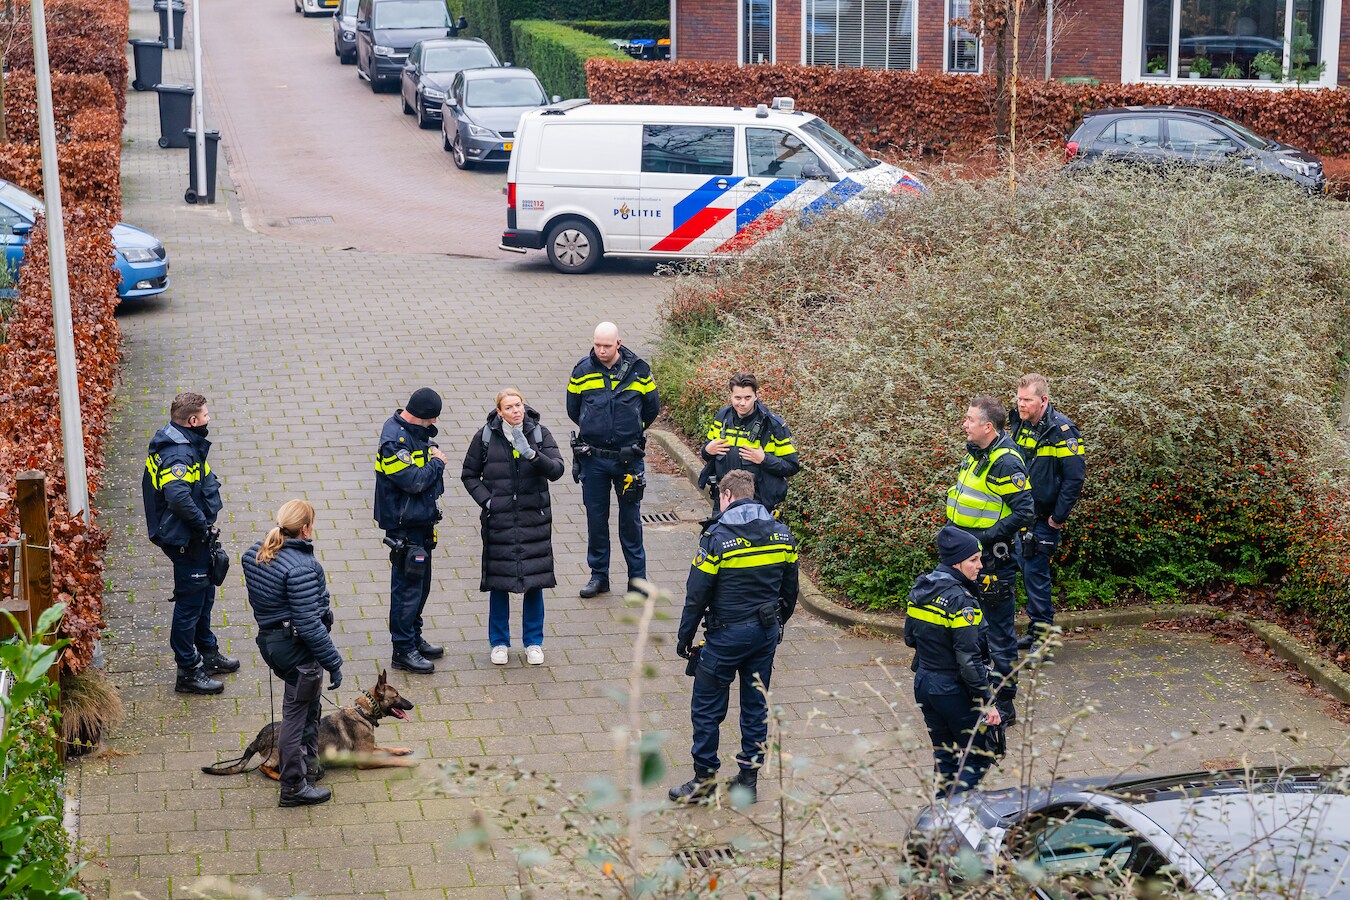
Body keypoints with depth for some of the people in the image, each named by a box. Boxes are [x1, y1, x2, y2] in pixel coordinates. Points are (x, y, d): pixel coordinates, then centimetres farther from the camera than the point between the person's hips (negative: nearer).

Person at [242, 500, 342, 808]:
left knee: (308, 705, 26)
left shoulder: (255, 554, 0)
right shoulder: (300, 568, -27)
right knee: (296, 713, 5)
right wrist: (333, 663, -17)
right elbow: (309, 624, -26)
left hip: (269, 640, 9)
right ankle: (294, 787, 17)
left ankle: (309, 766, 41)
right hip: (298, 647, -9)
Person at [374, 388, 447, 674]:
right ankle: (403, 651, 5)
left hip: (421, 520, 10)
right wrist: (437, 463, -12)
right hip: (404, 524, -10)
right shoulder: (394, 439, -23)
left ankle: (415, 638, 32)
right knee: (407, 587, -3)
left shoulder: (414, 430, 8)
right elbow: (413, 480, -26)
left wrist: (433, 451, -1)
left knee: (421, 583, 19)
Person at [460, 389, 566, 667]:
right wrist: (486, 500, -7)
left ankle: (534, 642, 20)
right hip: (498, 521, 0)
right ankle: (499, 642, 21)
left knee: (535, 581, 6)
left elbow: (556, 470, -12)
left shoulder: (539, 434, -3)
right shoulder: (485, 437, -3)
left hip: (534, 519, 1)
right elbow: (469, 475, 7)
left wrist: (531, 454, -27)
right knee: (498, 582, 6)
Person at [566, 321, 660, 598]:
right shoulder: (582, 372, -2)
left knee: (630, 519, 5)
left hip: (628, 458, -1)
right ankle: (599, 575, 20)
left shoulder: (638, 371, -4)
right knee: (596, 518, 8)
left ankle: (637, 578, 14)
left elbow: (652, 408, 10)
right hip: (593, 458, 1)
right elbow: (573, 409, 12)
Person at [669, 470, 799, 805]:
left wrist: (685, 637, -1)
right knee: (756, 706, 14)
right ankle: (749, 777, 20)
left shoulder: (717, 537, -15)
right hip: (766, 633, 6)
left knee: (707, 708, 6)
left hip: (727, 635, -6)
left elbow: (697, 595, -12)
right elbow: (790, 591, 10)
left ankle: (704, 780, 12)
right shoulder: (781, 534, 1)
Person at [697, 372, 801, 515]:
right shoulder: (722, 417, 3)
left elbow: (792, 467, -9)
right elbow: (707, 454, 19)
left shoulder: (773, 425, -11)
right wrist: (707, 451, -5)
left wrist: (764, 459, -23)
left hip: (759, 504, -4)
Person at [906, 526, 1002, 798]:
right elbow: (969, 658, -23)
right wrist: (987, 701, -20)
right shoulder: (960, 600, -21)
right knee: (979, 757, 5)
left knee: (945, 756, 20)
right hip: (953, 690, -8)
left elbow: (910, 638, 13)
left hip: (923, 682, 8)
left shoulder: (919, 589, 3)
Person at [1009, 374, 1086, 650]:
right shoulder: (1018, 424, 6)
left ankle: (1044, 637, 3)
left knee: (1036, 573, -6)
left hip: (1044, 518, -7)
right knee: (1027, 571, 12)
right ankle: (1035, 630, 22)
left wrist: (1058, 517, -16)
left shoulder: (1061, 430, -17)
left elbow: (1075, 476, -18)